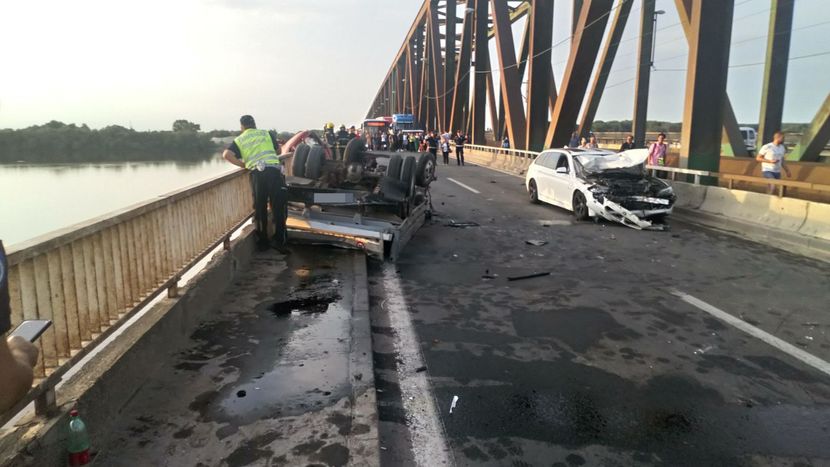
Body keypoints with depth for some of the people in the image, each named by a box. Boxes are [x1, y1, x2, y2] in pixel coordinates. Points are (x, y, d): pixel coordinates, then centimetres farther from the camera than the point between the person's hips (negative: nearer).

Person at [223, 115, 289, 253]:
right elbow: (276, 149, 31)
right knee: (278, 206, 3)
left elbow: (227, 154, 1)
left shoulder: (239, 140, 16)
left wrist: (243, 164, 12)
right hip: (274, 169, 0)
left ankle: (262, 242, 16)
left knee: (260, 208, 10)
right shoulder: (266, 133, 19)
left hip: (257, 173, 0)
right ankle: (278, 241, 0)